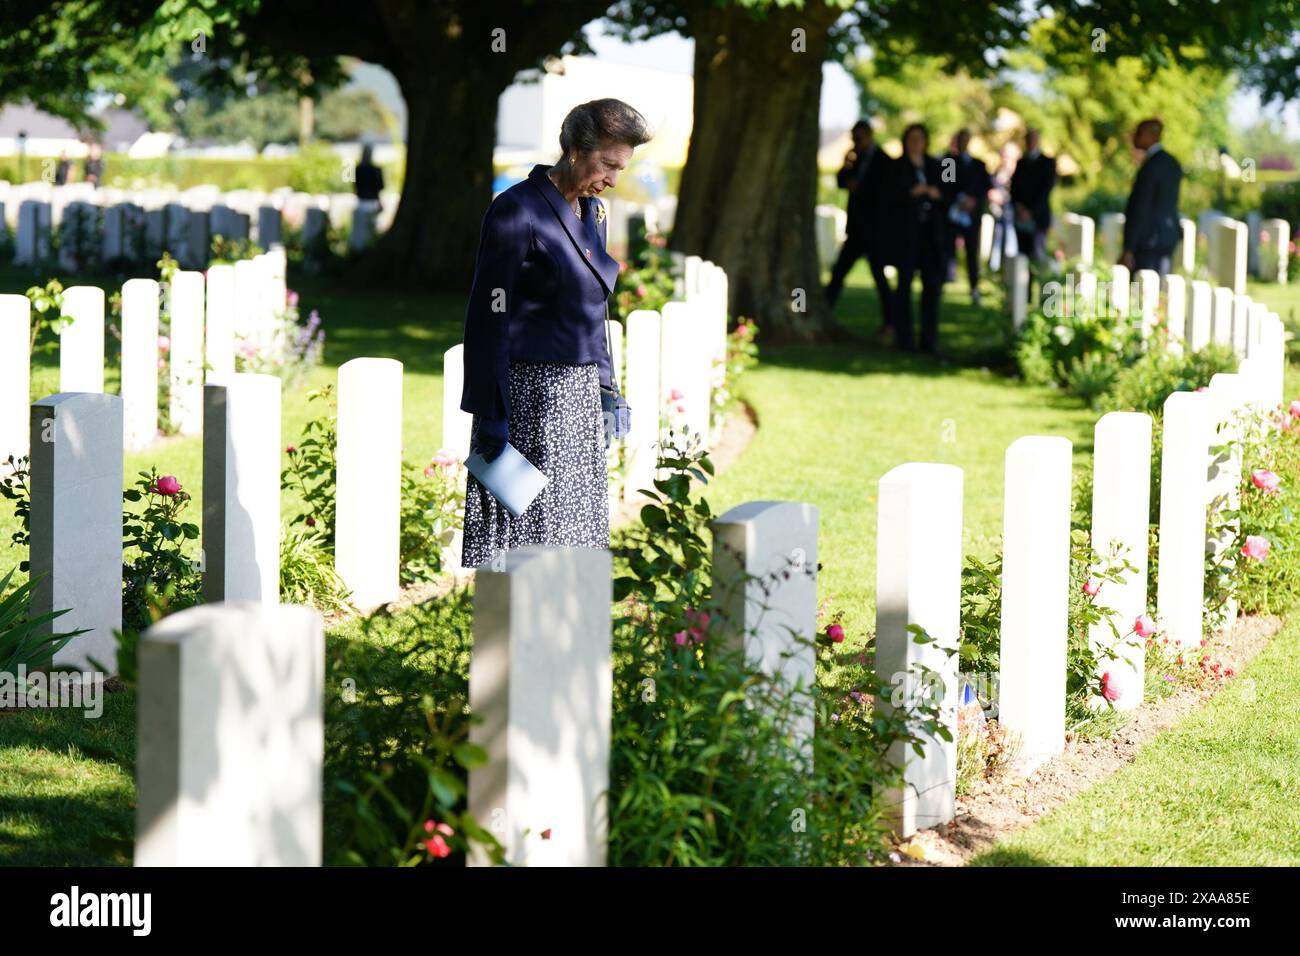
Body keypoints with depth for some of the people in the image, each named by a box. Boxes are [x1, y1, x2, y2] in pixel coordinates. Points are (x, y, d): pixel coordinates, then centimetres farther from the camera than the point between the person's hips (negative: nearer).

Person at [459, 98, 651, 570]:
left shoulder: (592, 212, 12)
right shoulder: (517, 211, -13)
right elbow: (488, 319, -15)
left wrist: (604, 385, 18)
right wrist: (490, 416, -18)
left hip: (579, 392, 8)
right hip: (528, 393, -8)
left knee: (580, 529, 8)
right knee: (527, 530, -6)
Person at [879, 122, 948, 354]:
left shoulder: (935, 166, 14)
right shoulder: (896, 167, 3)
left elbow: (947, 194, 14)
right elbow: (886, 198, -5)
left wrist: (937, 194, -7)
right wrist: (910, 194, -16)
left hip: (930, 231, 3)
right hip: (905, 232, -3)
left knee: (932, 283, -2)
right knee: (905, 282, -2)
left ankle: (929, 339, 2)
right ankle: (904, 338, 2)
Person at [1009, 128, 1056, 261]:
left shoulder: (1048, 162, 2)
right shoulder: (1021, 163, 17)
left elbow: (1046, 189, -5)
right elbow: (1014, 187, 14)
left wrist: (1031, 211, -11)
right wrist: (1018, 206, -5)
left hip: (1037, 218, -5)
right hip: (1021, 218, 5)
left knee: (1037, 255, -13)